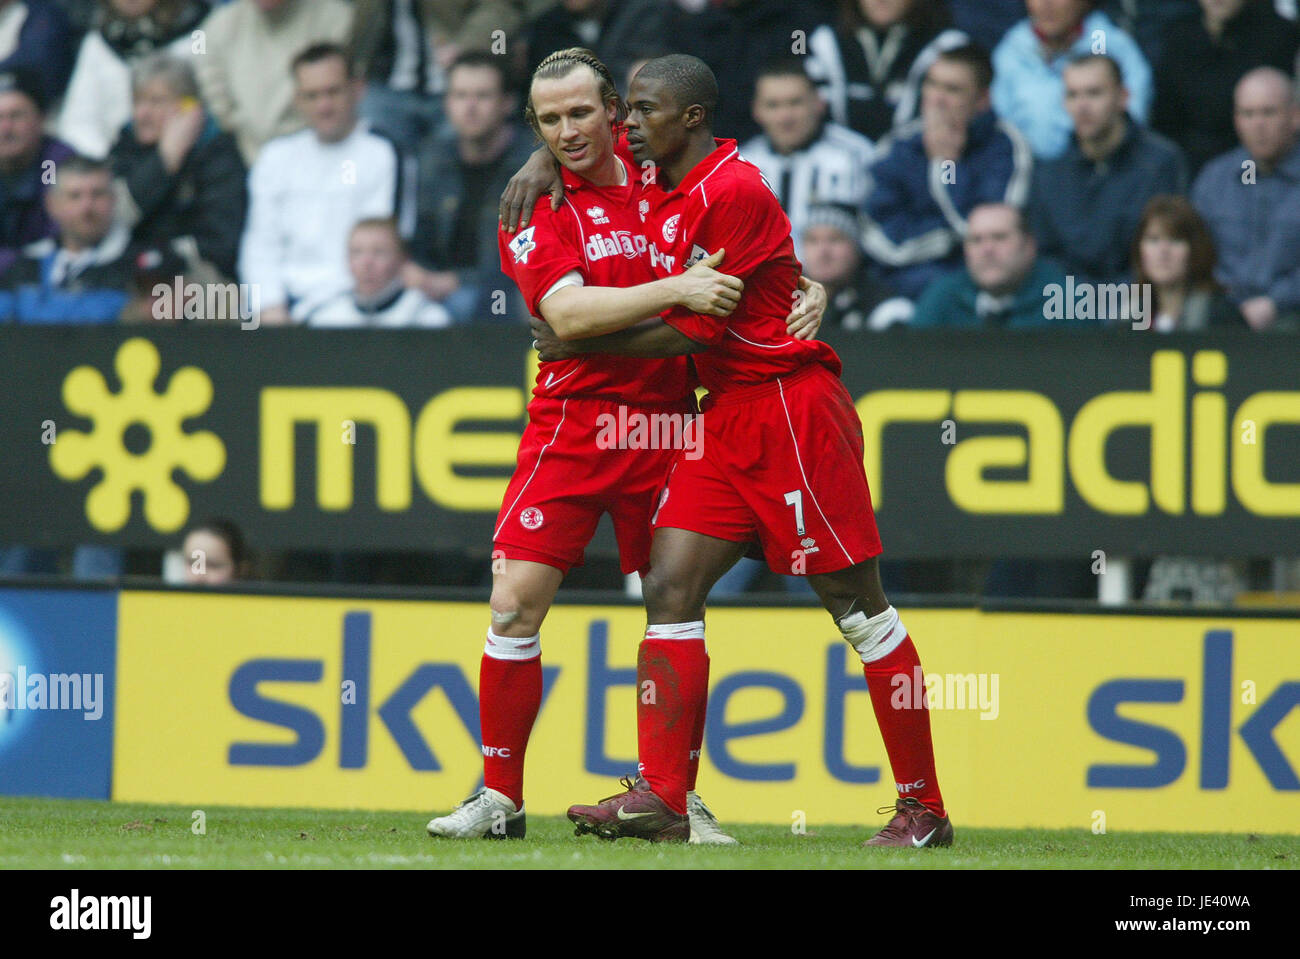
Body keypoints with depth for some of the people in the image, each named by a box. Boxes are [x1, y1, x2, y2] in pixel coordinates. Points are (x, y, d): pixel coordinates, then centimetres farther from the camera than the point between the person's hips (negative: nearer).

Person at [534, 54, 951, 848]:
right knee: (671, 587, -3)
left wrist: (579, 344, -7)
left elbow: (695, 331, -15)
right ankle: (661, 796, -6)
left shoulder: (733, 192, -15)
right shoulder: (659, 178, 11)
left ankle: (925, 809, 1)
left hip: (792, 408, -9)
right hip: (727, 417, 9)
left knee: (858, 604, -4)